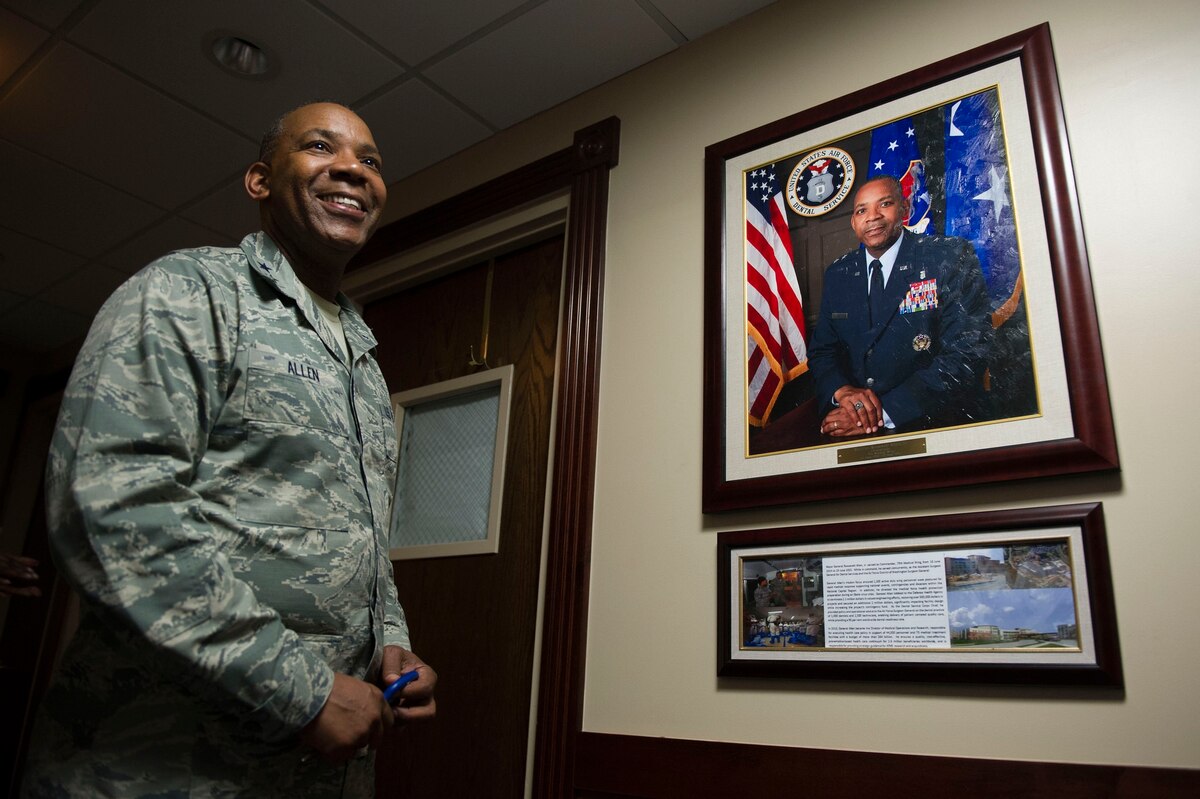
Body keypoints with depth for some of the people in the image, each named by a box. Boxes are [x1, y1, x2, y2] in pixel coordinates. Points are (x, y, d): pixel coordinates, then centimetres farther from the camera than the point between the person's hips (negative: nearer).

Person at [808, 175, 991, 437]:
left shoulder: (950, 257, -1)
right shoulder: (837, 275, 13)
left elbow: (965, 353, -10)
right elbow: (821, 350, 14)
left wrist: (885, 412, -17)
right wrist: (842, 391, -10)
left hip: (938, 426, -3)